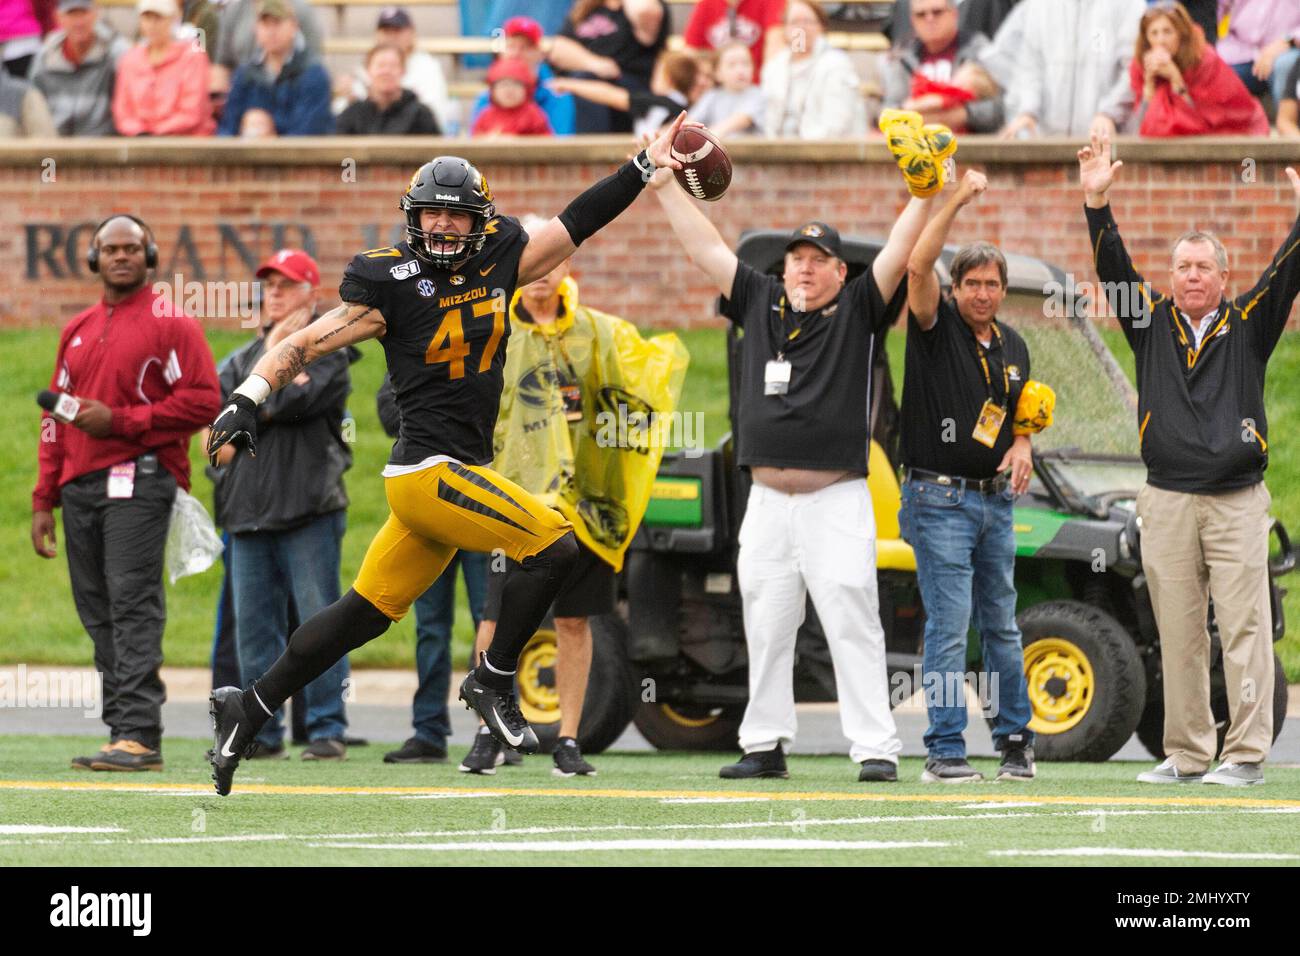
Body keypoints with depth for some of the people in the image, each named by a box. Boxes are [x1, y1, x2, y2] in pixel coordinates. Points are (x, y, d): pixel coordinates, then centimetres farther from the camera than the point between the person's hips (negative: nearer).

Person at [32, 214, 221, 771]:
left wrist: (119, 420, -12)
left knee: (133, 606, -15)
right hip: (79, 489, 7)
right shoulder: (78, 331, 21)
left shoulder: (170, 324, 1)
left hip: (138, 480, -7)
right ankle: (123, 733, 4)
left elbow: (203, 402, -8)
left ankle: (138, 735, -20)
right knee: (98, 616, 3)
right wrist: (43, 500, 15)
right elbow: (55, 418, 22)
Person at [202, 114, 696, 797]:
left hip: (460, 474, 7)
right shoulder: (392, 285, -8)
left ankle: (248, 710, 17)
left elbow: (577, 224, 13)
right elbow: (307, 344, -10)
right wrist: (247, 401, -22)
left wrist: (647, 167, 8)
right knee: (553, 546, -14)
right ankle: (492, 683, 0)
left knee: (366, 613, 11)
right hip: (429, 472, -7)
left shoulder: (495, 265, 8)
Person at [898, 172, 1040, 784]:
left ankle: (1015, 737, 20)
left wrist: (1022, 446, 2)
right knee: (949, 625, -8)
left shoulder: (1012, 346, 13)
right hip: (940, 498, -5)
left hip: (995, 499, 5)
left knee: (1001, 626, 11)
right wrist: (957, 201, -26)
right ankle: (944, 750, -6)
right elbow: (918, 267, -22)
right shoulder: (937, 328, -5)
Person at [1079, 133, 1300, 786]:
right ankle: (1186, 754, 9)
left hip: (1237, 502, -2)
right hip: (1167, 503, 2)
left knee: (1244, 627, -6)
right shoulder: (1153, 324, 11)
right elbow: (1114, 270, 2)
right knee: (1177, 634, 3)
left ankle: (1245, 755, -5)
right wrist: (1097, 203, -10)